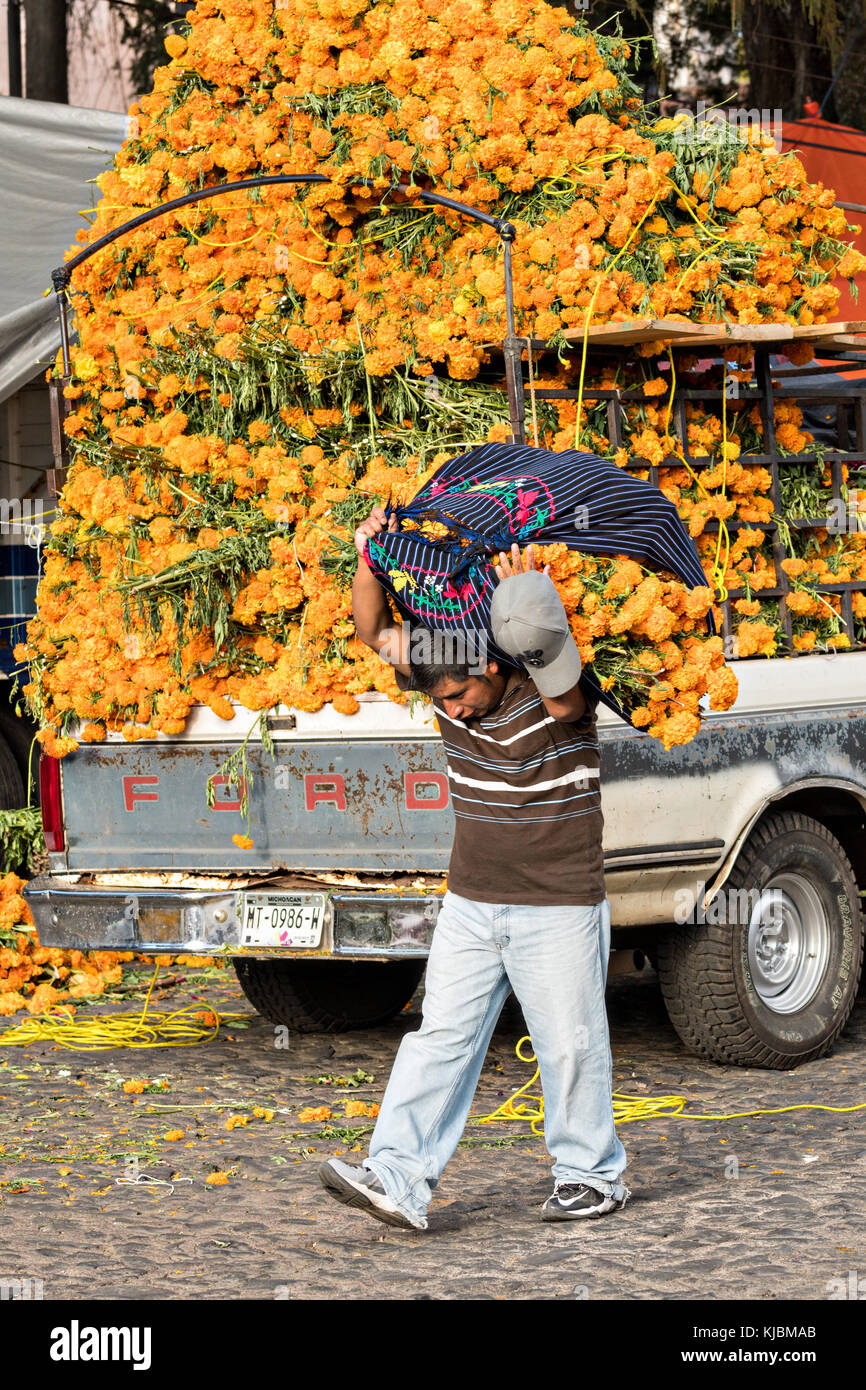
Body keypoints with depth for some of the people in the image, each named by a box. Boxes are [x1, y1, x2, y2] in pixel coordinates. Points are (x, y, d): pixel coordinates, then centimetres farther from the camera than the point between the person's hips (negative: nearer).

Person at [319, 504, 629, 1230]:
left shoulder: (553, 695, -17)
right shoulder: (450, 681, -1)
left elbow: (562, 699, -40)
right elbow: (377, 632, 0)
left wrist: (538, 612, -52)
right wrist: (369, 565, -18)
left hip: (559, 905, -5)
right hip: (472, 902, 5)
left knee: (570, 1044, 3)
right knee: (441, 1037, 0)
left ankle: (593, 1176, 20)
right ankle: (399, 1178, -4)